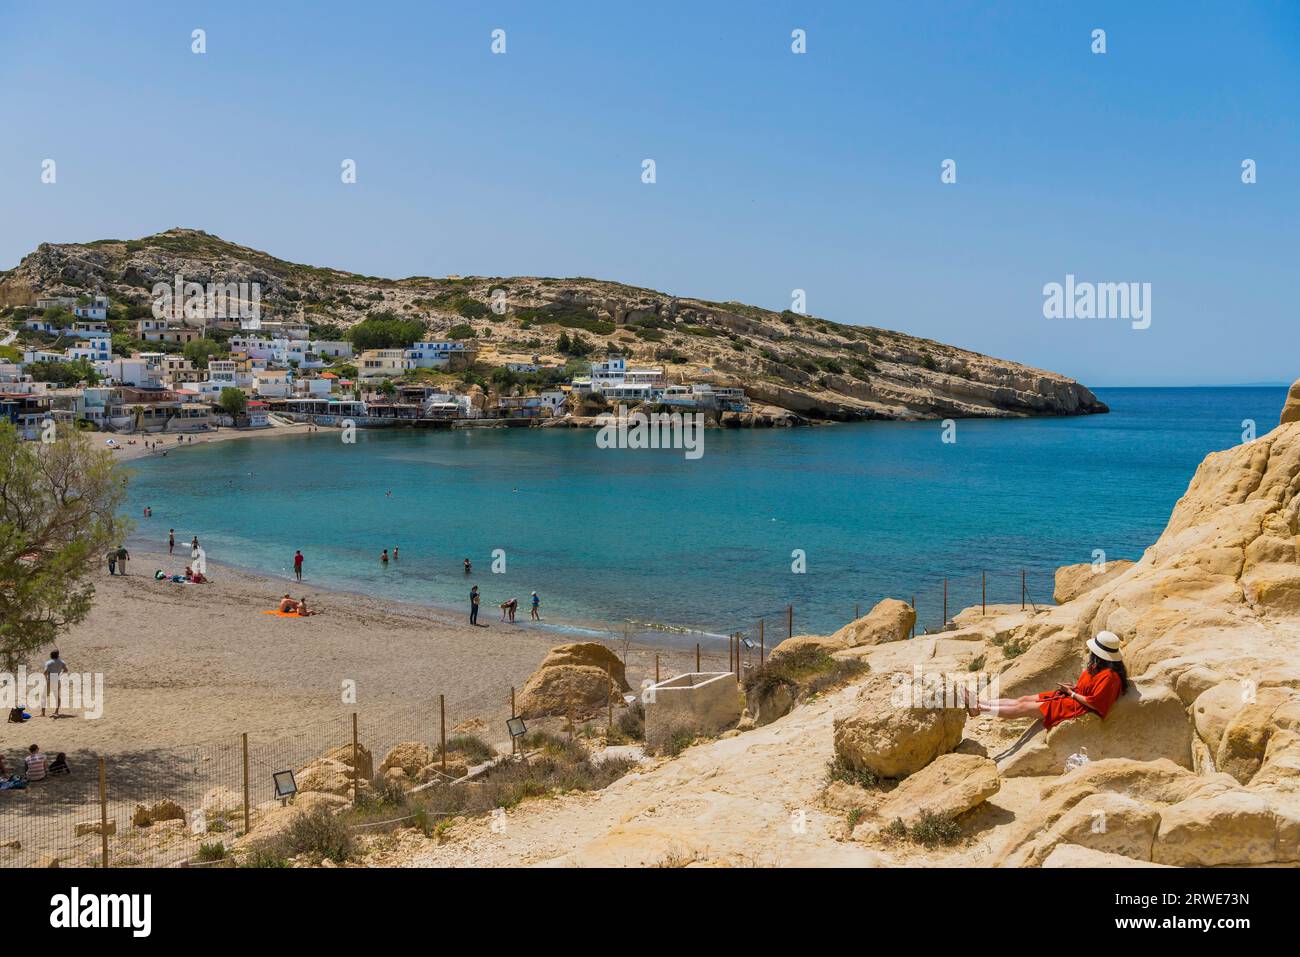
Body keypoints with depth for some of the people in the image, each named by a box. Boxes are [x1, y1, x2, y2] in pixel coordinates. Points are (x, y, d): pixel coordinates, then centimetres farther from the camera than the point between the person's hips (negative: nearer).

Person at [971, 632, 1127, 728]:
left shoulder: (1109, 676, -26)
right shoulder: (1099, 666, 4)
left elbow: (1093, 702, -26)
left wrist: (1072, 693, -15)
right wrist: (1074, 687, 3)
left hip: (1077, 706, -10)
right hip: (1070, 697, 10)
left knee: (1023, 708, -7)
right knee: (1024, 699, 4)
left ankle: (979, 709, -3)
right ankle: (979, 703, 5)